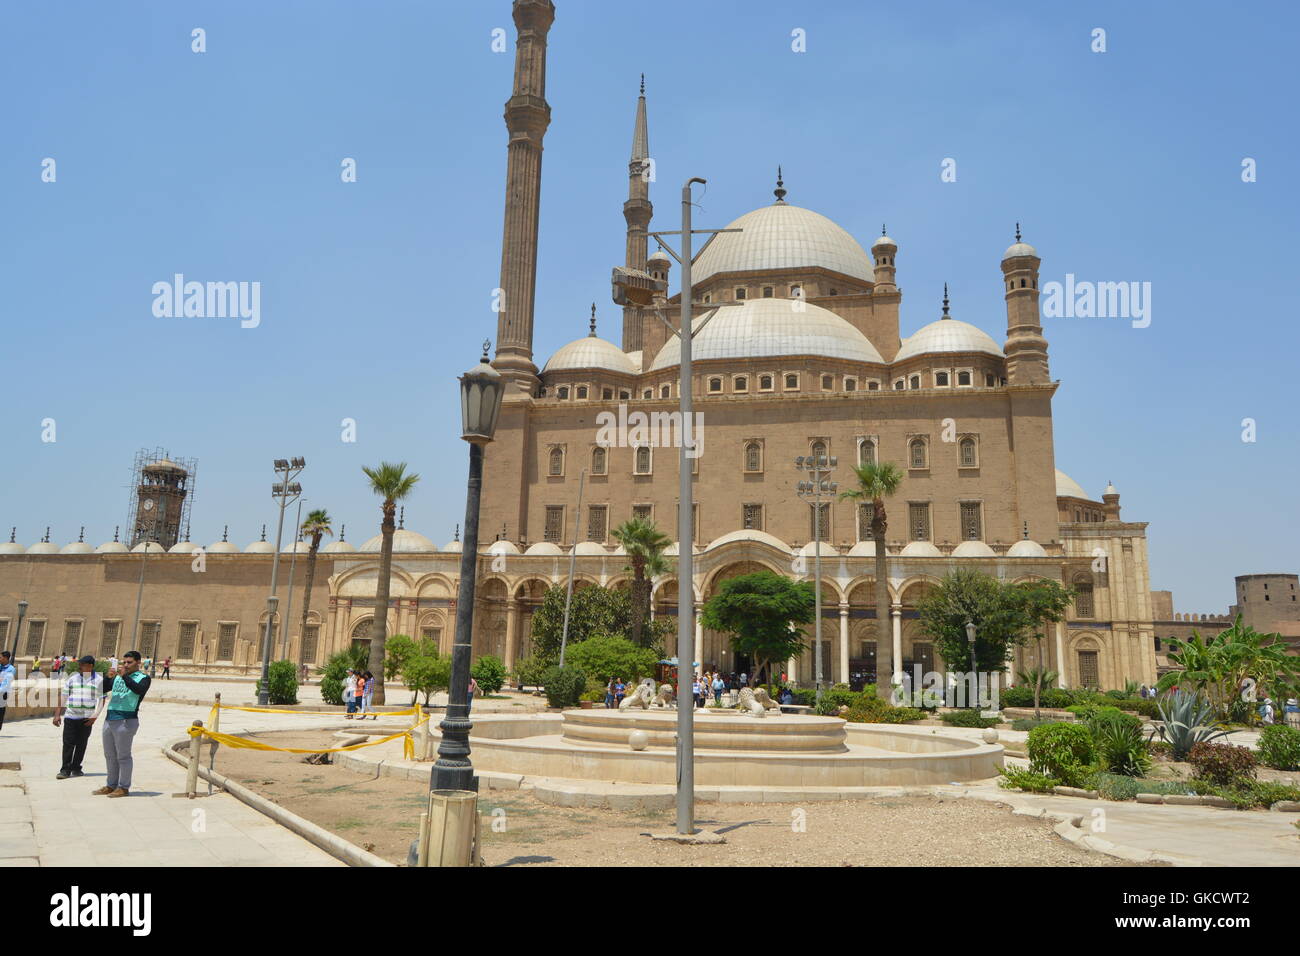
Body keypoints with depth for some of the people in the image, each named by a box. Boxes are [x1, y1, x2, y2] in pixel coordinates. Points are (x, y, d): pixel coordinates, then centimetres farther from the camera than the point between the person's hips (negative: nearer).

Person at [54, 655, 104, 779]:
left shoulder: (98, 680, 0)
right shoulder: (72, 678, 7)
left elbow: (101, 699, 0)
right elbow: (62, 697, 9)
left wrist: (94, 717, -7)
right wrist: (57, 714, 2)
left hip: (87, 718, -1)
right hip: (70, 716, 1)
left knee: (81, 744, 7)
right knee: (68, 743, -3)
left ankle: (76, 768, 19)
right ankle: (65, 770, 5)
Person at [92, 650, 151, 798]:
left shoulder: (143, 678, -2)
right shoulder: (118, 677, 17)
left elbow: (139, 690, -22)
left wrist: (125, 676, -24)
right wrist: (108, 678, -4)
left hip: (126, 721, -7)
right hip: (110, 719, 7)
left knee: (123, 756, -3)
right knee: (110, 755, 14)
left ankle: (124, 788, 2)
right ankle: (111, 786, 23)